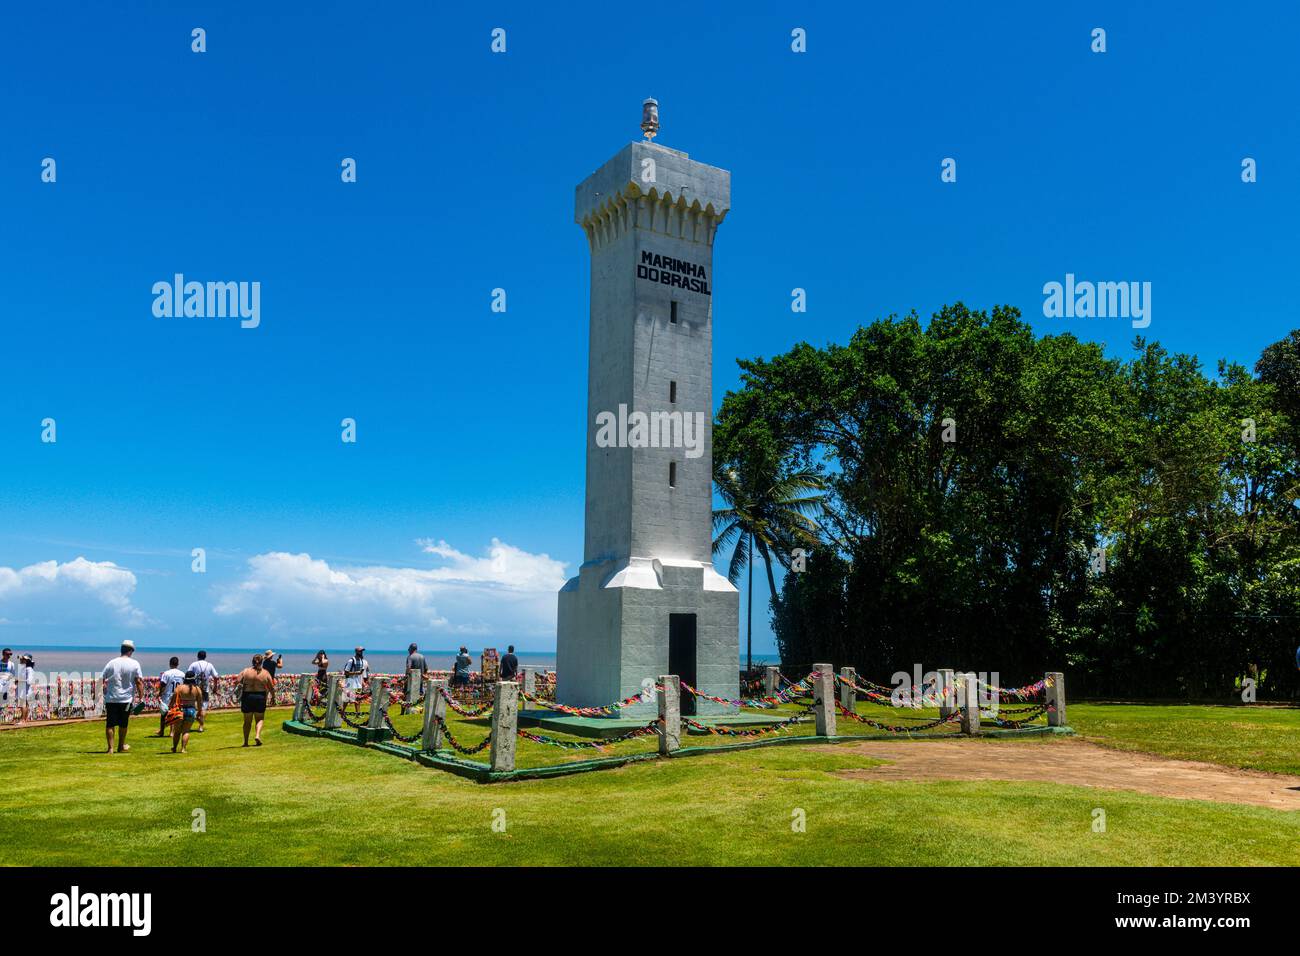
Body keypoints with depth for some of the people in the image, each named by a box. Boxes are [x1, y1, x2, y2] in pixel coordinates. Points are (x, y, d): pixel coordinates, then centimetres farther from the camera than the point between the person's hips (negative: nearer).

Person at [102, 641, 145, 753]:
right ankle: (121, 747, 25)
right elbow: (139, 682, -5)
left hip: (111, 699, 1)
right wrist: (141, 696, 1)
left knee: (110, 724, 5)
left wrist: (105, 695, 16)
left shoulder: (111, 663, 3)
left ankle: (110, 748, 2)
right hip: (126, 699, -1)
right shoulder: (134, 664, -4)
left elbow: (104, 681, 5)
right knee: (123, 724, 12)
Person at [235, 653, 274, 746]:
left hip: (247, 697, 1)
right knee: (260, 719, 14)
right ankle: (257, 735, -9)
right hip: (260, 697, -1)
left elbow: (236, 682, -10)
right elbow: (271, 687, 1)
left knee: (247, 721, 13)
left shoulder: (245, 671, -2)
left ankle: (245, 742, 12)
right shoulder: (265, 673, -2)